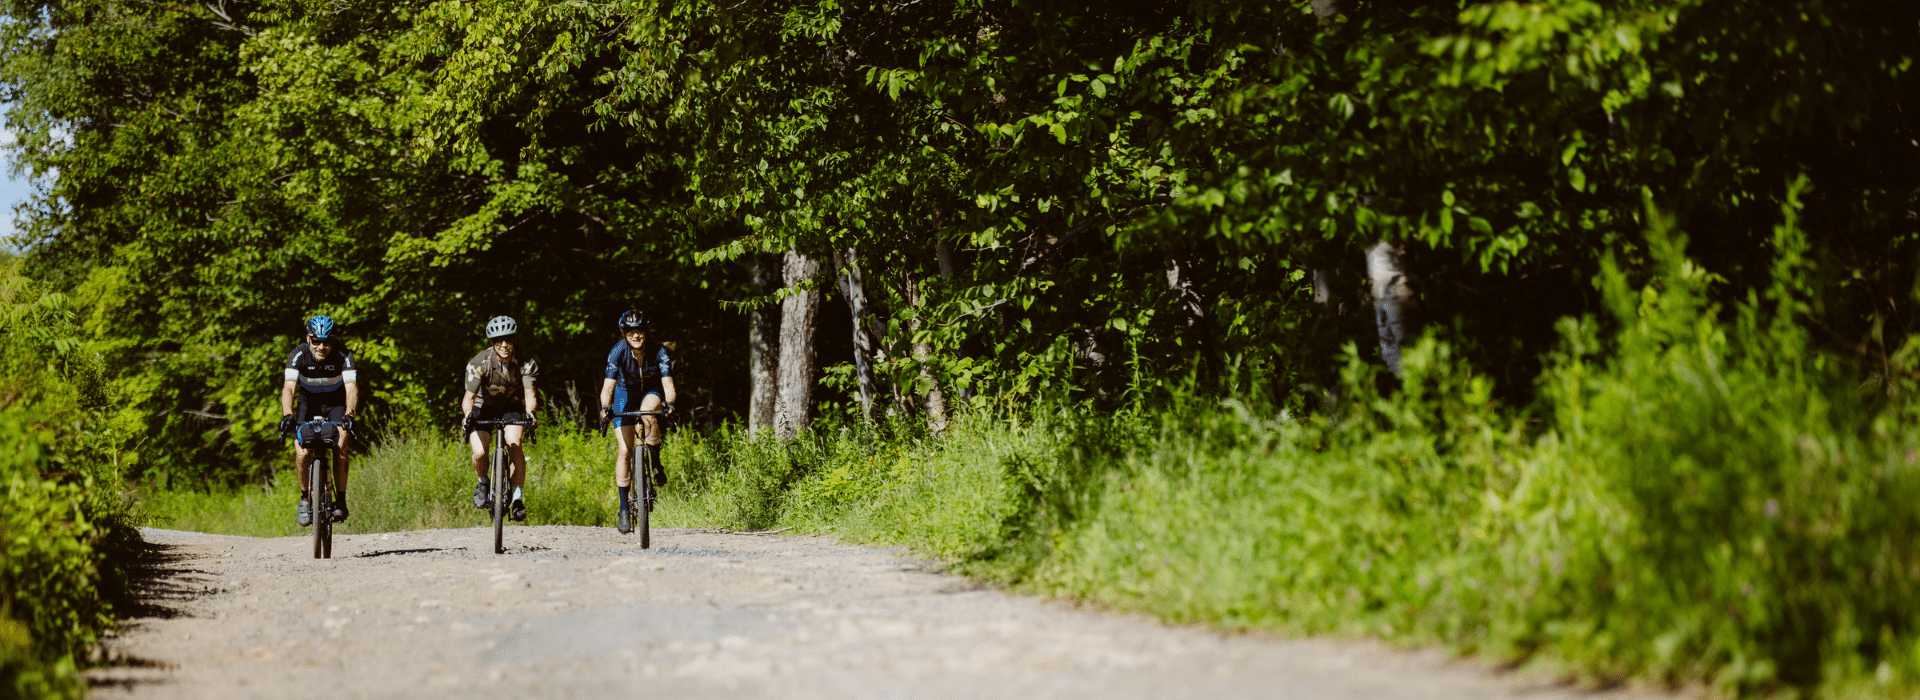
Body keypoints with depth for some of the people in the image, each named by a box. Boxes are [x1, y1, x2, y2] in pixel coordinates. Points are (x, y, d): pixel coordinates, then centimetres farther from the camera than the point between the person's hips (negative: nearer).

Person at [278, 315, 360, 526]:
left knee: (340, 447, -23)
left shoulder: (343, 357, -27)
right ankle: (305, 497, 2)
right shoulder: (298, 356, -25)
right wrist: (287, 414, -53)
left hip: (336, 403, -1)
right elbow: (289, 388, -35)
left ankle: (340, 501, -10)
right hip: (308, 401, 1)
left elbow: (352, 387, -38)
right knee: (301, 449, -20)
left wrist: (349, 414, -57)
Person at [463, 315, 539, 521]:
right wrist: (468, 416, -50)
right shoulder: (479, 363, -26)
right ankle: (483, 483, 13)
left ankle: (517, 497, -15)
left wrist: (529, 413, -52)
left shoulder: (525, 363, -23)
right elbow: (469, 396, -29)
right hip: (484, 408, 0)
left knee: (514, 445, -27)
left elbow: (530, 393, -31)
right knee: (479, 452, -21)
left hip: (511, 407, 0)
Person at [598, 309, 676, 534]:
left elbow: (667, 383, -35)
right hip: (625, 394, 1)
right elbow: (608, 386, -33)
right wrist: (605, 408, -51)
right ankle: (623, 507, 0)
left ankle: (656, 462, -14)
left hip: (651, 392, -1)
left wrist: (669, 403, -55)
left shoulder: (658, 352, -26)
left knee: (647, 413, -38)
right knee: (624, 451, -9)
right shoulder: (618, 351, -26)